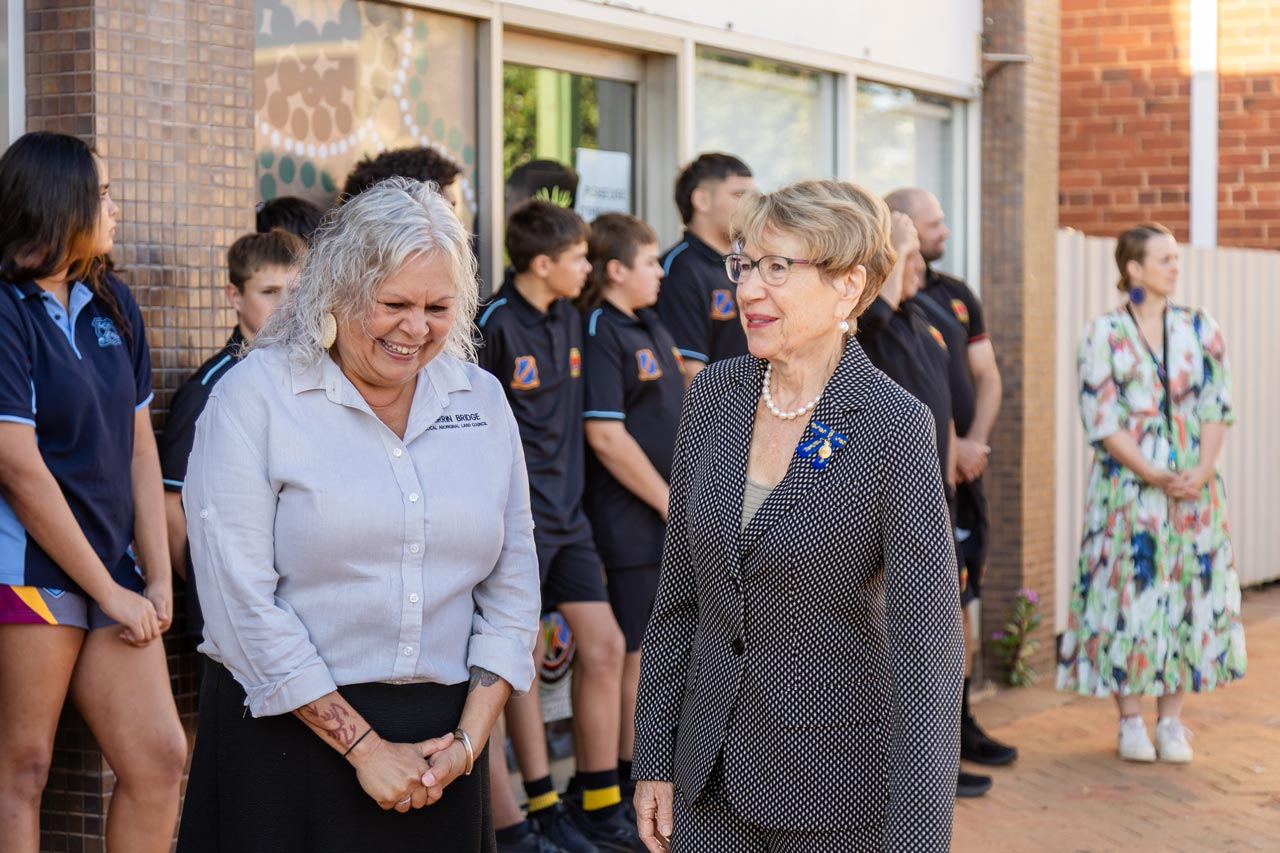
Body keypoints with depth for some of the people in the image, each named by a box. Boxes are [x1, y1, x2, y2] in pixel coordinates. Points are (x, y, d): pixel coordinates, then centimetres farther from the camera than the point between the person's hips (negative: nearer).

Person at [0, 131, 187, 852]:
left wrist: (158, 580, 4)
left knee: (160, 758, 3)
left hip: (114, 568, 7)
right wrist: (111, 592, -10)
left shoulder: (113, 305, 13)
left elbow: (139, 447, 12)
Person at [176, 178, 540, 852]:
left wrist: (470, 738, -2)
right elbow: (241, 602, -12)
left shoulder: (481, 399, 8)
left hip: (439, 739, 3)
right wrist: (363, 745, -12)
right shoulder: (253, 399, -5)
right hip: (288, 737, -3)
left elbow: (513, 585, 9)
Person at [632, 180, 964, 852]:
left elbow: (925, 644, -18)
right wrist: (654, 758, 7)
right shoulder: (714, 396, 2)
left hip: (838, 792, -5)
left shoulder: (893, 426, -16)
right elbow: (679, 593, 9)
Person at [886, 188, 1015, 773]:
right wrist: (944, 446, -17)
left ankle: (958, 720, 20)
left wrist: (975, 442, -2)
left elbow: (986, 377, 16)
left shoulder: (957, 296, 14)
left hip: (962, 471, 7)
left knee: (958, 598, 11)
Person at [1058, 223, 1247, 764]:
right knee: (1129, 594, -1)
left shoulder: (1200, 330, 7)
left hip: (1194, 489, 3)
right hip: (1127, 488, -3)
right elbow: (1101, 419, -8)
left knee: (1186, 595, 4)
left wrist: (1202, 471, -11)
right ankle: (1130, 722, 9)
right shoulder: (1104, 334, -3)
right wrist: (1155, 476, -15)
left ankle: (1171, 721, 12)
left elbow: (1217, 407, 4)